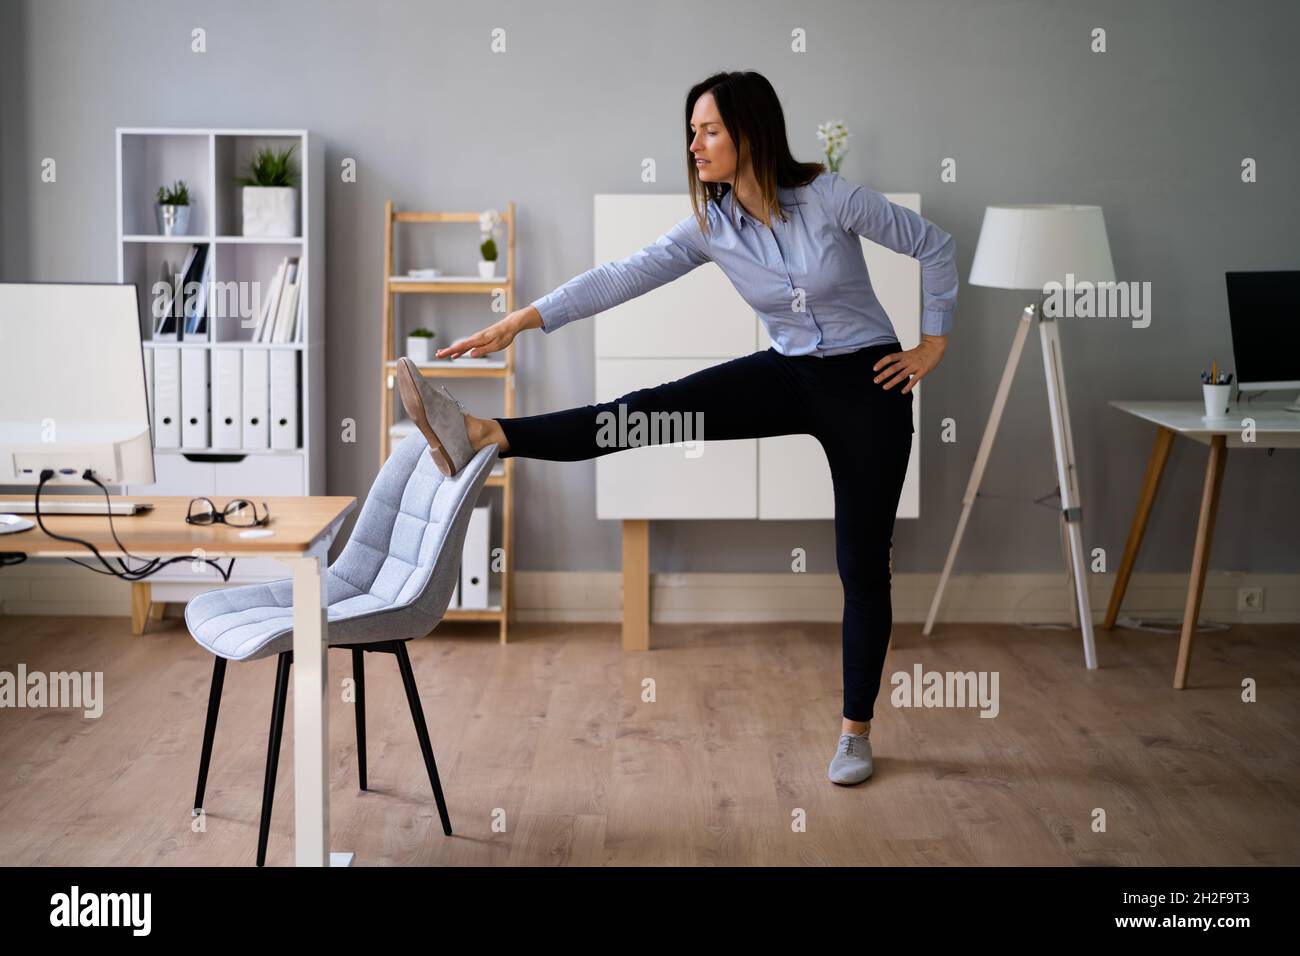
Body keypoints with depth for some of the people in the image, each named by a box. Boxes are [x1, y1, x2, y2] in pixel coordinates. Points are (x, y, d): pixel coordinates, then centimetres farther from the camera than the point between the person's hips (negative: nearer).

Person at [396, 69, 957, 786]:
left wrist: (934, 344, -5)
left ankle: (856, 731, 14)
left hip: (867, 385, -3)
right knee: (652, 412, -18)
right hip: (789, 377, 3)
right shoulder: (711, 226, -6)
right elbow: (624, 276, -14)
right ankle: (479, 436, -33)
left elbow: (934, 245, -7)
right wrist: (525, 319, -22)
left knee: (863, 564, 0)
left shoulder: (829, 197, -18)